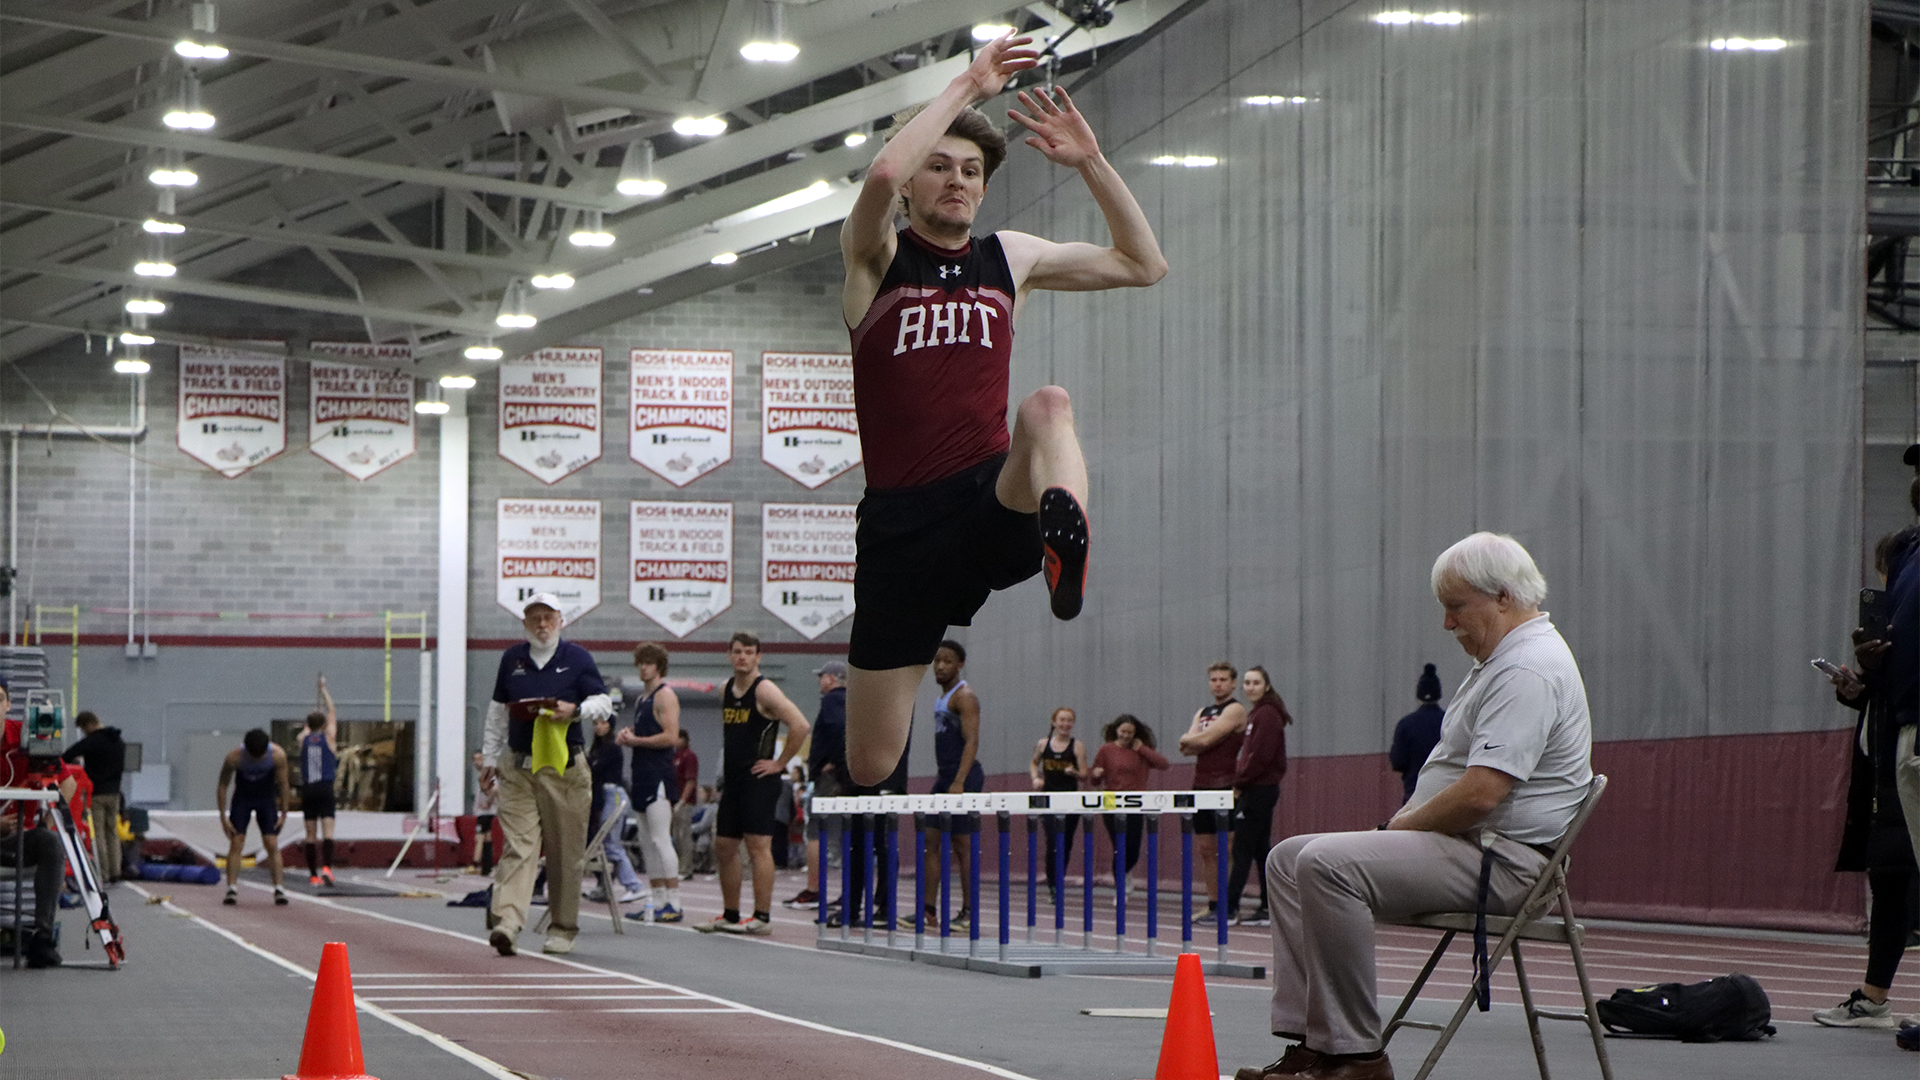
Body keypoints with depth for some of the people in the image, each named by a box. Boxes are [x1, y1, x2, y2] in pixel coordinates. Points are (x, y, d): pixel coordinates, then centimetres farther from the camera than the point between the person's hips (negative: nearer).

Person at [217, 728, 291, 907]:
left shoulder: (278, 755, -25)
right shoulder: (234, 757, -26)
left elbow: (283, 785, -10)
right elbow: (222, 786, -13)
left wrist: (284, 813, -6)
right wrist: (223, 817, -13)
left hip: (267, 798, 0)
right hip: (242, 798, 0)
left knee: (272, 844, -8)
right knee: (236, 843, -9)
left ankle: (279, 890, -8)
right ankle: (232, 889, -8)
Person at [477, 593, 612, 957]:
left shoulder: (577, 658, 5)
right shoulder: (512, 659, 13)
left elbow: (604, 702, 4)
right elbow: (498, 712, 21)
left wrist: (576, 711, -15)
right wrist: (490, 758, 19)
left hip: (565, 767, -1)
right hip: (518, 767, 2)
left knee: (564, 852, 3)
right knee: (518, 845, -11)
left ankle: (562, 929, 13)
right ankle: (506, 921, -22)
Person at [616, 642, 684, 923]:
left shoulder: (665, 696, -8)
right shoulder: (641, 698, 20)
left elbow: (671, 737, -17)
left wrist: (634, 740, -13)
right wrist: (626, 734, 7)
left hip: (659, 775, -10)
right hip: (643, 774, 10)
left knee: (660, 839, -14)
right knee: (647, 843, 10)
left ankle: (674, 904, -15)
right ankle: (659, 903, 14)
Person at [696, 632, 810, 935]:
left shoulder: (764, 690, -12)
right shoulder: (725, 690, 12)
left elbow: (800, 726, -20)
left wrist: (779, 763, -15)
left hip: (759, 778, -8)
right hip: (732, 778, 9)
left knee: (758, 845, -10)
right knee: (723, 847, 10)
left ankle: (762, 917, -9)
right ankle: (729, 915, 20)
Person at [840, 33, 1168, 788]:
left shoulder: (1009, 258, 16)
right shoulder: (876, 258, 4)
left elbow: (1143, 265, 21)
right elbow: (881, 174, -20)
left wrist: (1090, 163, 9)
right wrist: (965, 87, -13)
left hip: (994, 507, 1)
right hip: (902, 523, -1)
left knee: (1048, 406, -34)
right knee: (869, 764, -2)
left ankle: (1064, 534, -64)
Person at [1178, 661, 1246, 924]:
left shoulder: (1235, 710, -5)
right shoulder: (1202, 712, 19)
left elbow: (1206, 739, -15)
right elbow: (1187, 747, 9)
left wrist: (1191, 740, 3)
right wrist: (1196, 741, -8)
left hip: (1225, 786, -8)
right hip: (1201, 786, 8)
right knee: (1205, 849, 7)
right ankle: (1213, 906, 11)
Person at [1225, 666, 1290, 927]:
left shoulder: (1267, 714, -12)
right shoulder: (1256, 713, 17)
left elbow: (1261, 756, -19)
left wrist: (1239, 783, -12)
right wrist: (1240, 783, 9)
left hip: (1259, 789, -10)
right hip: (1257, 790, 10)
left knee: (1242, 851, -9)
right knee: (1261, 850, 9)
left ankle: (1229, 908, -9)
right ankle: (1268, 908, 10)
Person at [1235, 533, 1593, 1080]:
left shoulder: (1529, 670, -18)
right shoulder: (1504, 660, 19)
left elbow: (1480, 793, -26)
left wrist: (1401, 827, -11)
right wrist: (1401, 824, 10)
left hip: (1498, 859, -12)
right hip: (1468, 845, 12)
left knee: (1327, 864, -28)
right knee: (1289, 859, 7)